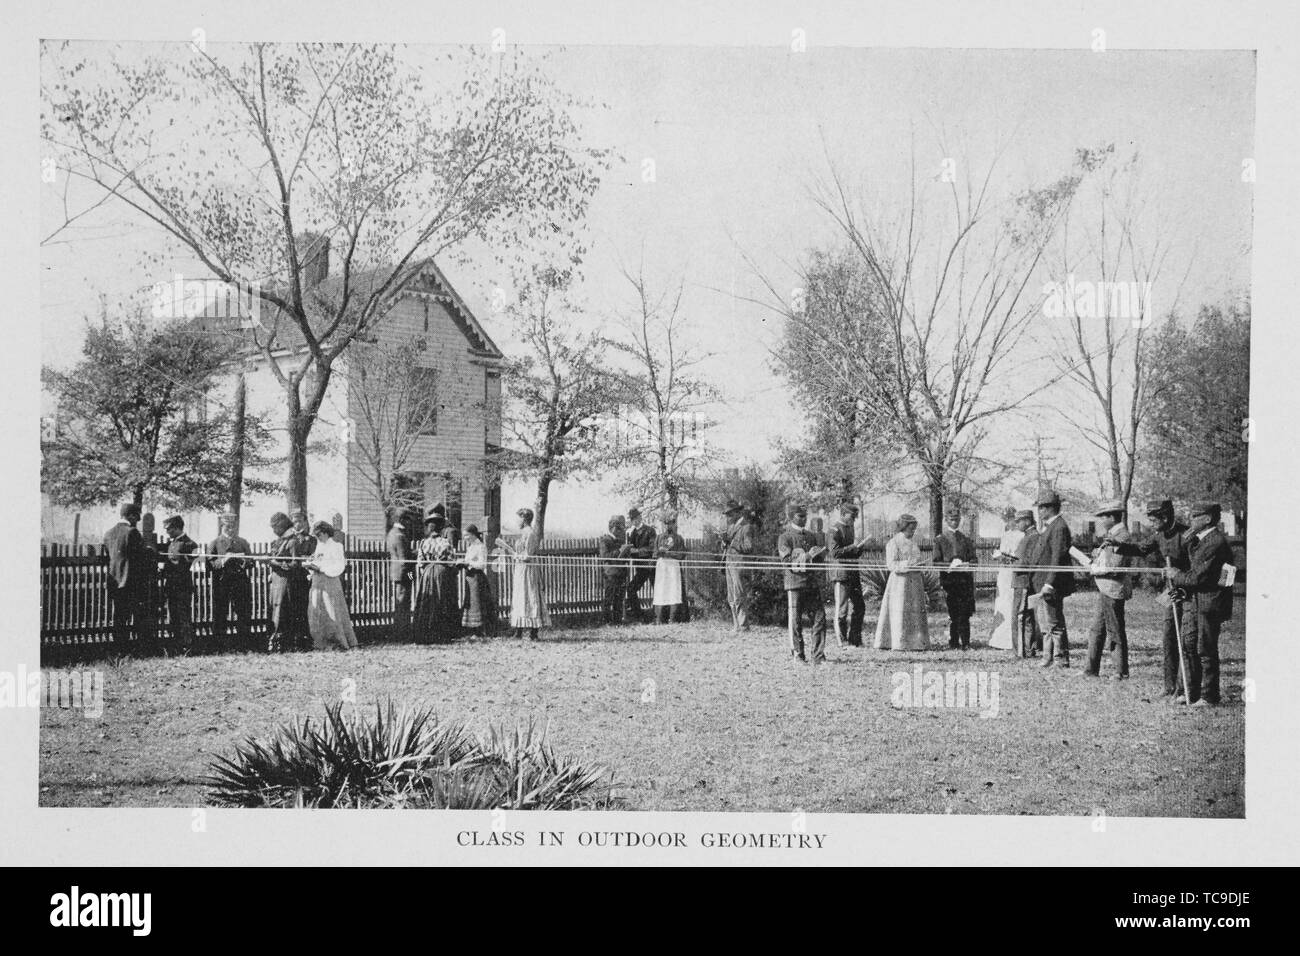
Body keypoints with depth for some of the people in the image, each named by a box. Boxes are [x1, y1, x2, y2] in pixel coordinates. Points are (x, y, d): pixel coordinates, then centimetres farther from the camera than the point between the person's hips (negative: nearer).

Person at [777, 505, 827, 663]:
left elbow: (820, 560, 22)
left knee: (820, 618, -3)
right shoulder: (785, 537, 0)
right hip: (795, 583, -5)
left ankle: (817, 655, 2)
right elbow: (786, 561, -10)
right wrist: (807, 556, -16)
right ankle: (798, 655, 11)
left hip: (813, 583, 5)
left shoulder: (811, 536, 17)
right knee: (795, 621, 0)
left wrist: (820, 554, -1)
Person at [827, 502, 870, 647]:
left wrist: (861, 547, 4)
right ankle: (842, 641, 2)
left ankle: (855, 640, 18)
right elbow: (834, 552, -19)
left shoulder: (850, 529, 17)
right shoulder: (835, 530, -10)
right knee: (842, 608, -4)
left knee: (859, 606, 10)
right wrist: (853, 546, -21)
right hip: (841, 573, -9)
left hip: (853, 573, 9)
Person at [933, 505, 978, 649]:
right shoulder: (940, 540, 8)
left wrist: (966, 564, -9)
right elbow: (936, 562, 1)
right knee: (953, 614, -3)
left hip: (965, 580, 2)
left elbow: (974, 560, 12)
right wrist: (950, 565, -15)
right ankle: (953, 642, 6)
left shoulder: (966, 540, 17)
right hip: (949, 581, -2)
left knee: (965, 614, -4)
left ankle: (965, 643, -1)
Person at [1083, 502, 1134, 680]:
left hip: (1113, 590, -10)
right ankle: (1092, 670, 19)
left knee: (1115, 632, -2)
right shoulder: (1110, 536, 14)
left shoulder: (1121, 536, -17)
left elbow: (1114, 568, -22)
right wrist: (1097, 554, 3)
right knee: (1097, 630, 13)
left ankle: (1122, 672, 7)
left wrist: (1094, 569, -11)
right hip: (1105, 590, 10)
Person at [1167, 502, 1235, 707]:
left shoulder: (1216, 543, -18)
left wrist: (1176, 577, -6)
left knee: (1206, 651, -2)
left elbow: (1200, 577, -20)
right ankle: (1191, 692, 21)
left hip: (1209, 604, -9)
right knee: (1189, 647, 12)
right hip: (1192, 601, 9)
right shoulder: (1195, 539, 12)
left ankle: (1209, 697, 6)